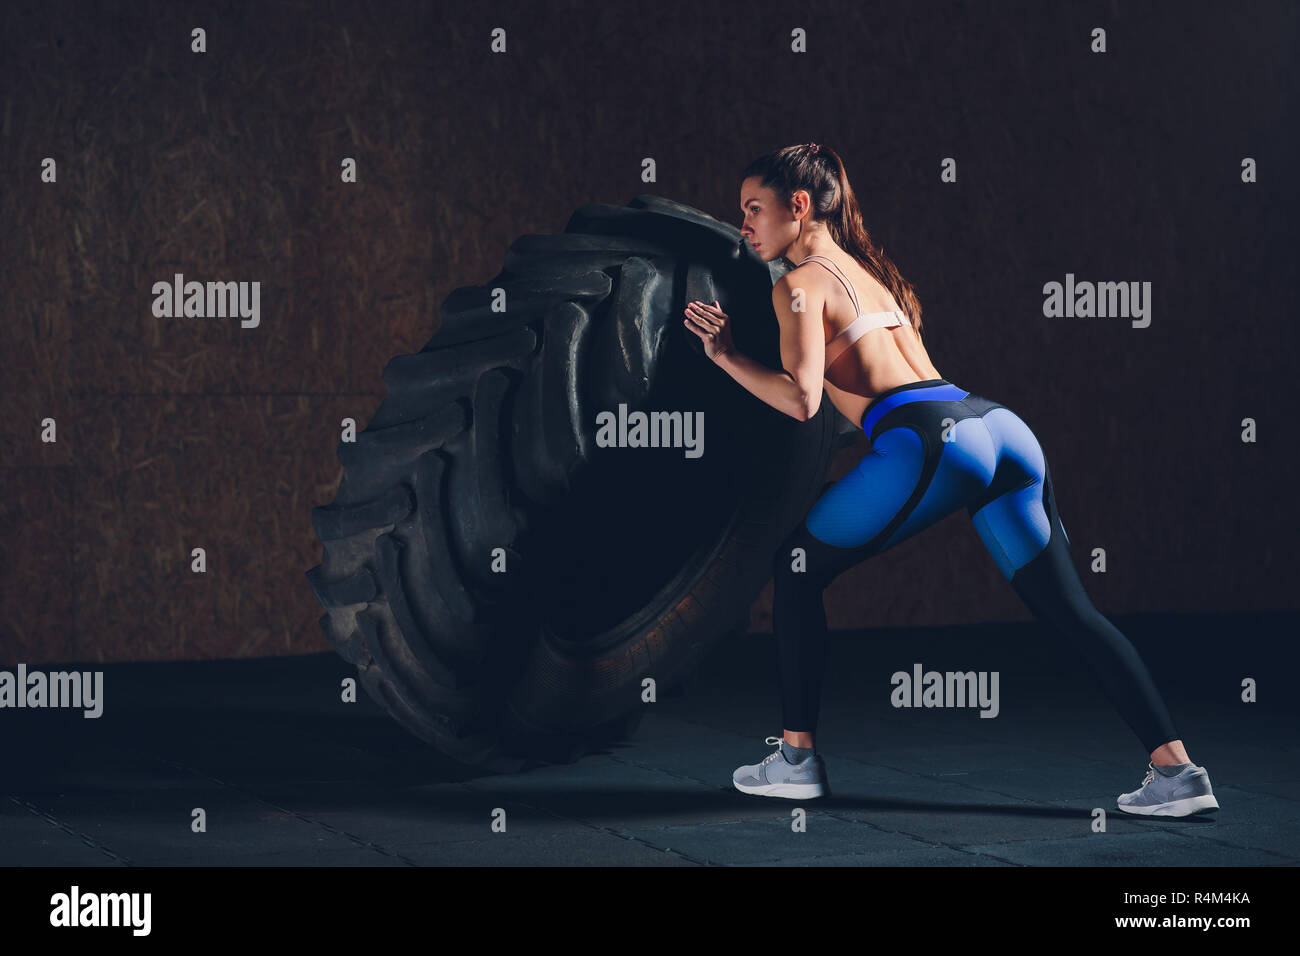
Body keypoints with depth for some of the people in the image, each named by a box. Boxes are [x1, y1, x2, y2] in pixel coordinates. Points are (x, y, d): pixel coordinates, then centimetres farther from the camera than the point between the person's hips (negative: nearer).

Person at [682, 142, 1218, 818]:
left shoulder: (800, 285, 6)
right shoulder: (871, 269, 30)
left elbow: (801, 399, -8)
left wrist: (725, 356, 4)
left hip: (931, 437, -8)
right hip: (1001, 427, 8)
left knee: (799, 567, 11)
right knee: (1071, 612, 8)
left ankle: (797, 757, 12)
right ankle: (1176, 770, -1)